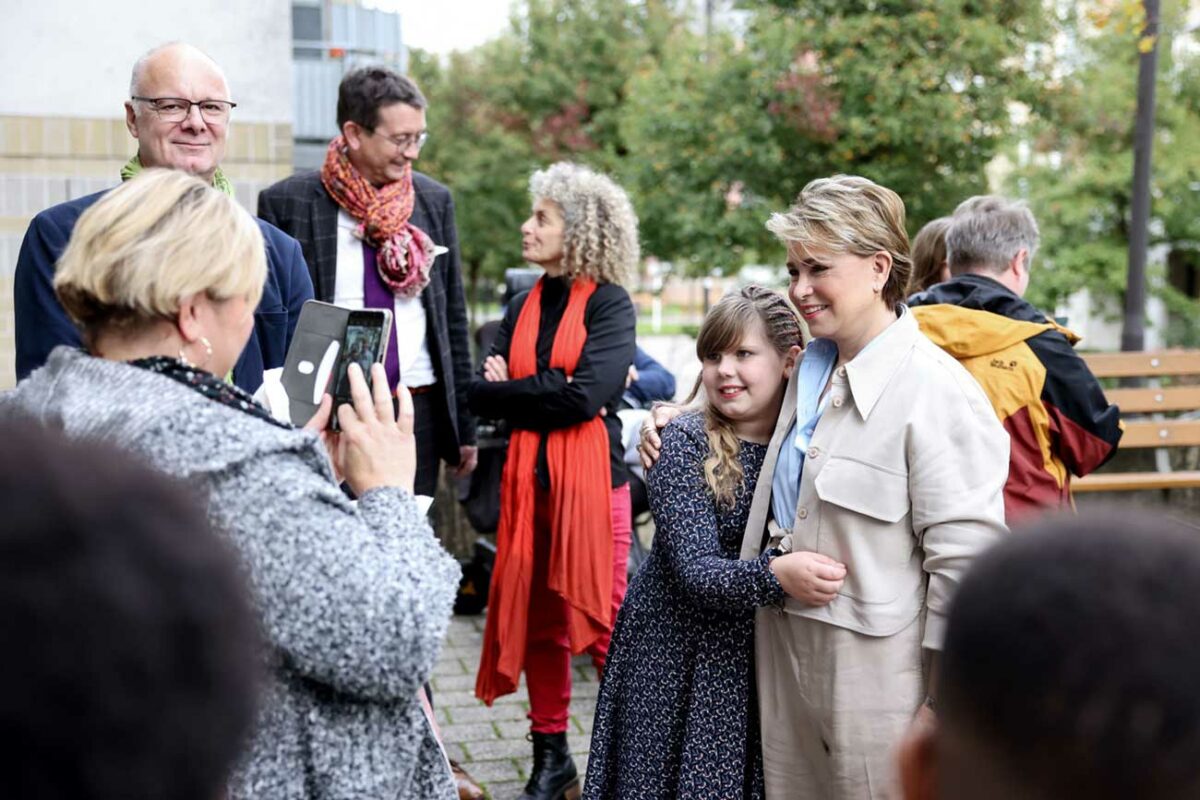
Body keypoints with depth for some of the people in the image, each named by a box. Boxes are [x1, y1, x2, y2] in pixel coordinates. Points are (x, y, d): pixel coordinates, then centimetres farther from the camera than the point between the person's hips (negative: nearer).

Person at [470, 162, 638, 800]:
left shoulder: (609, 303, -4)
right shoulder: (523, 307, 12)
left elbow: (587, 394, -17)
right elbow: (481, 394, 4)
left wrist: (512, 391, -5)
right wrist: (550, 392, -11)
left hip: (592, 478, -5)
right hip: (528, 478, 6)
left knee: (604, 622, -4)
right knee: (539, 621, 10)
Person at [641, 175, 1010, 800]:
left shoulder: (936, 390, -17)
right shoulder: (810, 367, 8)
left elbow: (965, 560, -19)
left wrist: (947, 703, -17)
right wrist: (673, 418, 17)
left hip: (874, 671, -8)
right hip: (783, 654, 8)